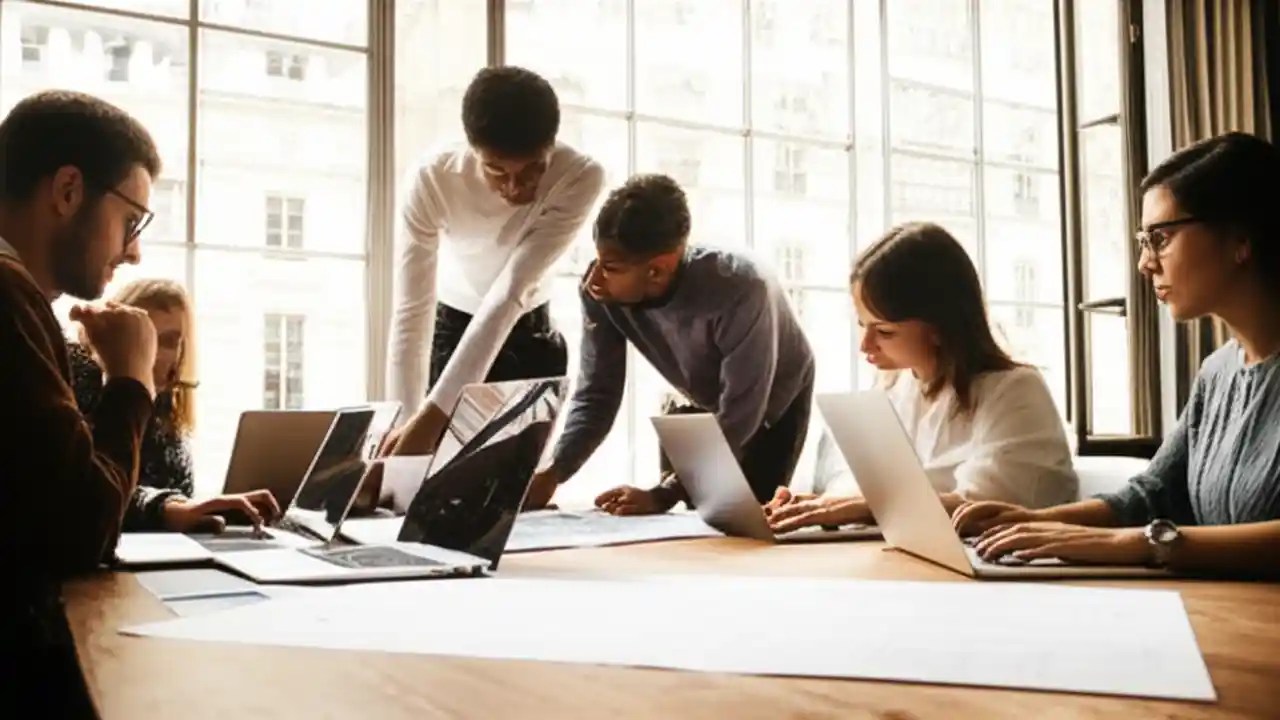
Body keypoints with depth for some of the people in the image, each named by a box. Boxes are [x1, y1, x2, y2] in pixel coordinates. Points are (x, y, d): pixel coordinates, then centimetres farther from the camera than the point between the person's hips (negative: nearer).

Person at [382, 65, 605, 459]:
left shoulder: (579, 177, -32)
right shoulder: (433, 181, -30)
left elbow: (511, 292, -38)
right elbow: (411, 311, -30)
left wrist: (433, 414, -43)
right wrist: (406, 420, -37)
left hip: (530, 334, 0)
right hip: (454, 327, 0)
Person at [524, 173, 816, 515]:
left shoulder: (741, 291, -43)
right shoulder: (600, 292, -30)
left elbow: (738, 421, -39)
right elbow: (596, 396, -21)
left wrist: (662, 496, -48)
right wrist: (551, 474, -37)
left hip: (772, 409, -4)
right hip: (700, 406, 4)